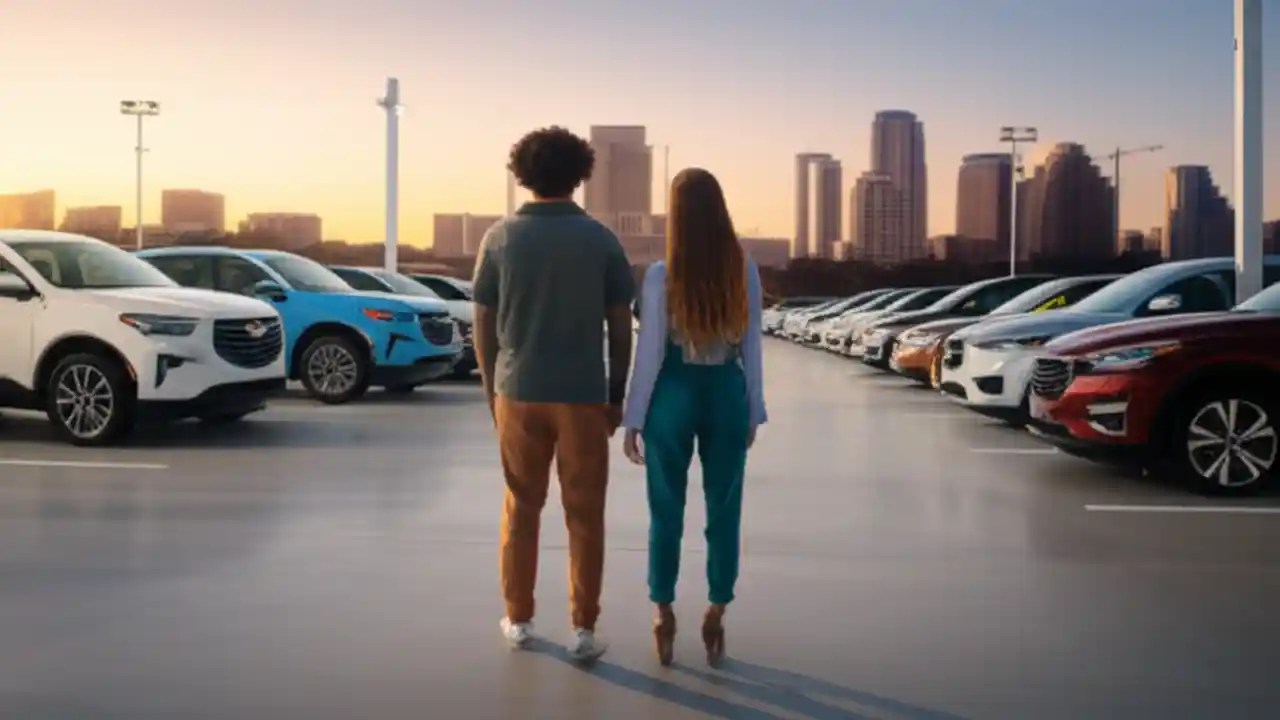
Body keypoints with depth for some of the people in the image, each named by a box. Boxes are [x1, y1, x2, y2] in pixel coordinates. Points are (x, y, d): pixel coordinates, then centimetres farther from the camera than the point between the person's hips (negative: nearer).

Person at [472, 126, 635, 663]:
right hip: (582, 393, -1)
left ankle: (518, 619, 23)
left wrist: (491, 388, 12)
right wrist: (617, 393, 8)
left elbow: (483, 324, 1)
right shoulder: (600, 240, -3)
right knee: (584, 515, 7)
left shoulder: (500, 238, -1)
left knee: (521, 509, 15)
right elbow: (620, 325, -1)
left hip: (518, 391, 1)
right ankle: (583, 629, 9)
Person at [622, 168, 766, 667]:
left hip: (674, 394, -2)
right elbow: (751, 348, 2)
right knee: (724, 512, 11)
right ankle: (716, 616, 18)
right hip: (727, 393, 2)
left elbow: (649, 353, -9)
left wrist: (633, 419, -1)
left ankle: (664, 617, 18)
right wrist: (754, 411, 12)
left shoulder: (660, 275, -12)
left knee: (667, 513, 10)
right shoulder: (745, 271, -3)